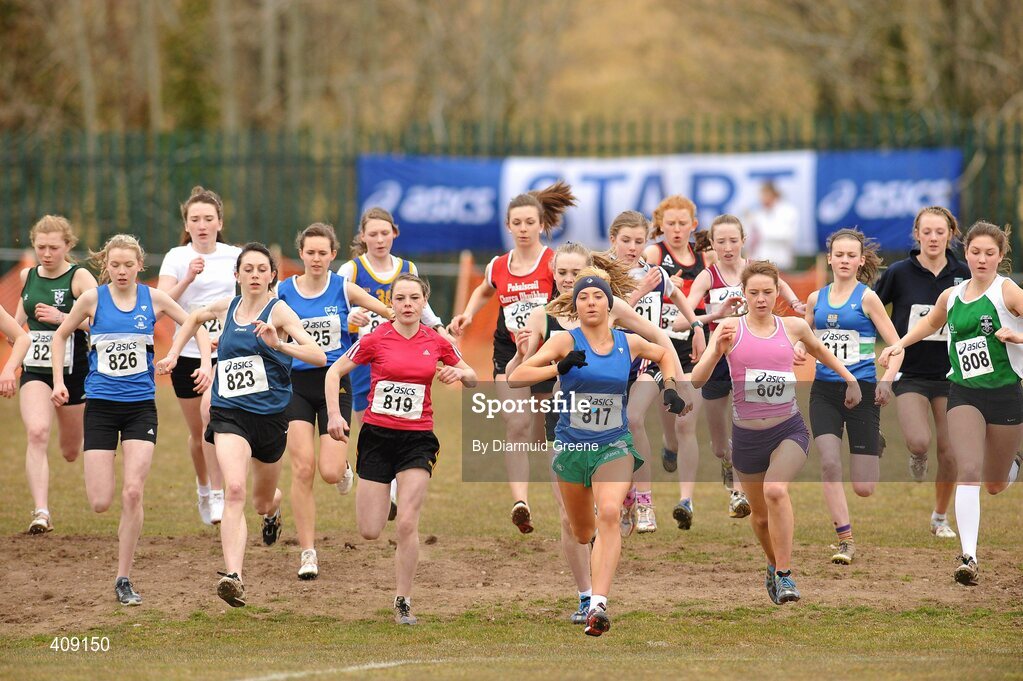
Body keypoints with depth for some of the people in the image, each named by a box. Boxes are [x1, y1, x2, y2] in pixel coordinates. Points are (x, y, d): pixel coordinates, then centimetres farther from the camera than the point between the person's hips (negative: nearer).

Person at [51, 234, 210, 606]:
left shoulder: (153, 298, -1)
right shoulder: (93, 299, -3)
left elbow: (197, 327, 11)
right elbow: (60, 336, 13)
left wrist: (205, 364, -3)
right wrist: (58, 380, 4)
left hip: (141, 406, 0)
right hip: (101, 406, 0)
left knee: (133, 492, -13)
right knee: (100, 503, -7)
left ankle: (124, 579, -2)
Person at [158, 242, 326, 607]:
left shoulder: (278, 311, -7)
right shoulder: (226, 308, 5)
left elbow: (318, 356, -19)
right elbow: (194, 318, 30)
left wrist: (279, 344, -32)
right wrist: (173, 353, 22)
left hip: (270, 415, -1)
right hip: (230, 414, 1)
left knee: (263, 501, 19)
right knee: (234, 489, -24)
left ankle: (272, 510, 60)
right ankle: (232, 577, -35)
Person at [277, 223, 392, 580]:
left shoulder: (344, 289, -3)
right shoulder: (283, 292, -1)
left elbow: (392, 313, 2)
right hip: (297, 385, 1)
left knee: (330, 473, -10)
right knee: (303, 469, -10)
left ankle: (342, 465, 31)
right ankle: (307, 553, -1)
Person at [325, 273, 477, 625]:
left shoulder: (437, 342, 1)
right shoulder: (376, 339, -5)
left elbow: (471, 378, 15)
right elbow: (334, 372, 3)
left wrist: (459, 373, -8)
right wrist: (334, 415, -9)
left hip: (417, 440, 1)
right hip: (377, 436, -1)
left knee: (407, 524, -11)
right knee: (369, 532, -1)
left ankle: (403, 601, 2)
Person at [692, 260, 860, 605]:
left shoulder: (793, 327, 1)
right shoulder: (730, 329, -4)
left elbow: (818, 350, 24)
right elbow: (697, 379, -10)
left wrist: (849, 378, 22)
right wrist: (716, 350, -26)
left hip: (789, 430, -1)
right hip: (747, 436, 1)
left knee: (775, 490, -27)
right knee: (760, 513, 14)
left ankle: (785, 575, -20)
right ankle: (774, 563, 45)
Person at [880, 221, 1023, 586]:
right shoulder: (951, 297, 6)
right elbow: (930, 324, 28)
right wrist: (900, 344, 17)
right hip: (964, 395, 2)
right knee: (968, 473, -19)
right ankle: (968, 556, -24)